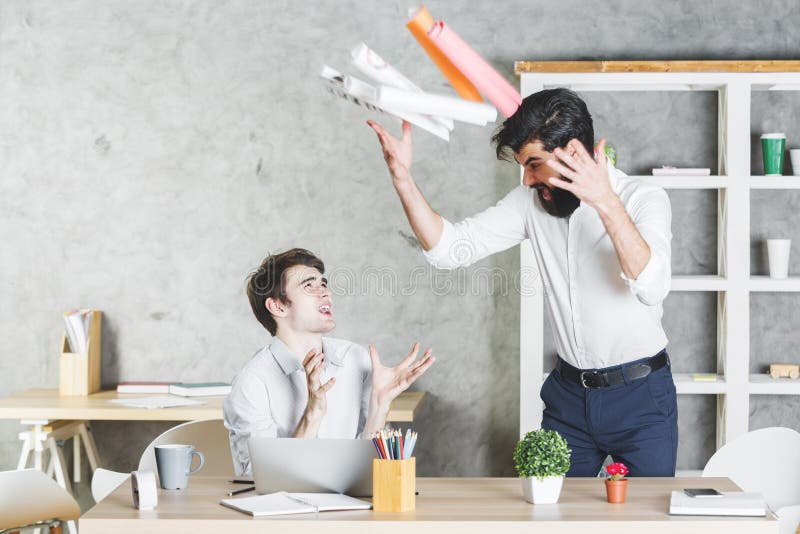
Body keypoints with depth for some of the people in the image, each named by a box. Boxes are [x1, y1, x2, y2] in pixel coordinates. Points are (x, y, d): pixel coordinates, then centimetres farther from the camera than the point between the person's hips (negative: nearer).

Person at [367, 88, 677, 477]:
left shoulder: (644, 199, -15)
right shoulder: (532, 201, 0)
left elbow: (652, 287, -33)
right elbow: (450, 248, -6)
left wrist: (607, 203, -44)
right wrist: (403, 178, -17)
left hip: (640, 395, -4)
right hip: (569, 391, 4)